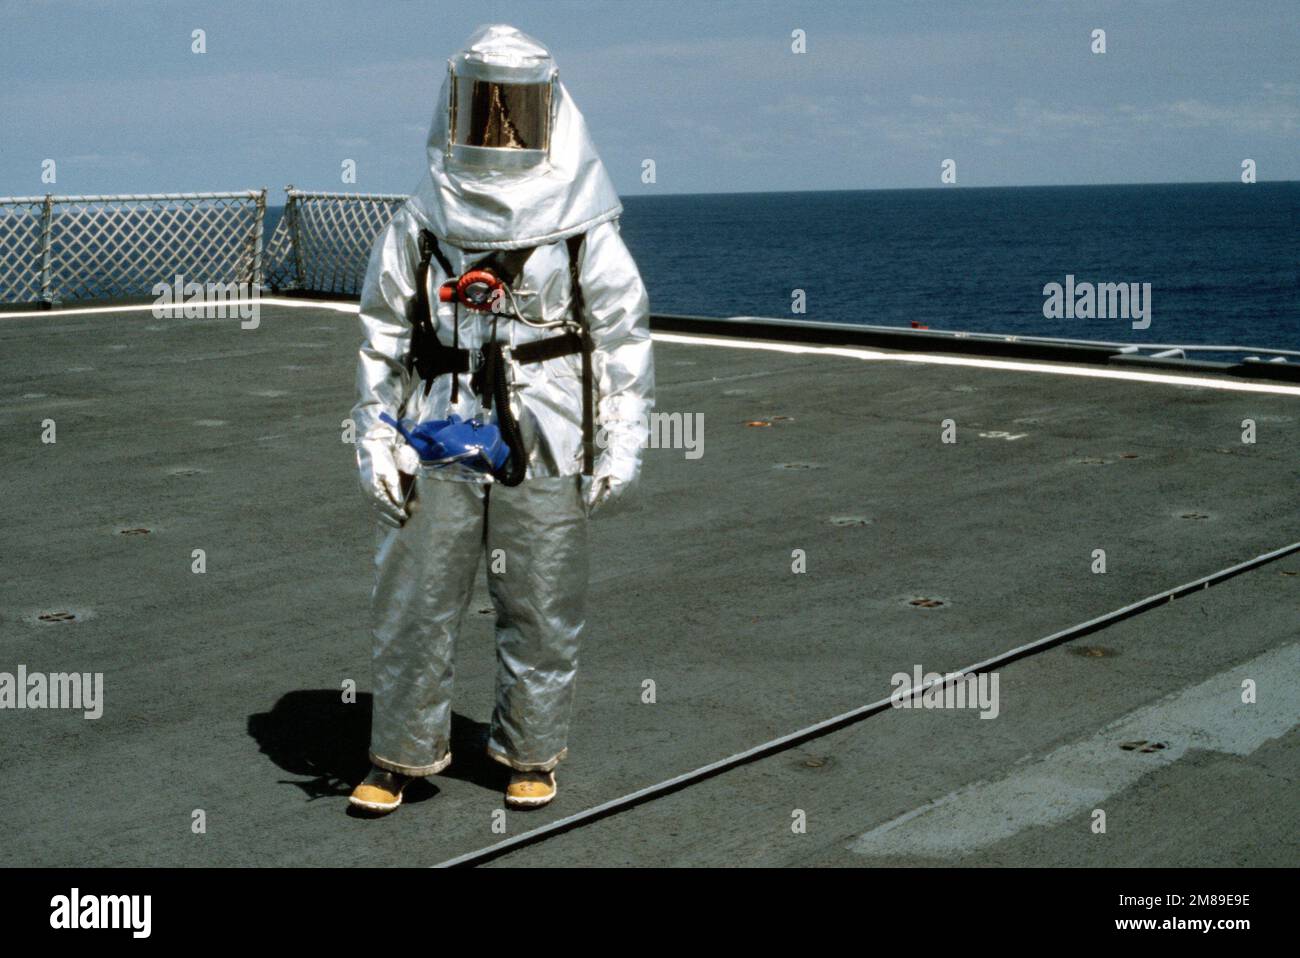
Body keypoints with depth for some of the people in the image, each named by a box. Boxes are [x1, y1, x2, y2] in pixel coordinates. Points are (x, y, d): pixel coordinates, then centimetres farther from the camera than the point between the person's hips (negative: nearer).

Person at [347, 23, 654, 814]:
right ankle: (400, 756, 19)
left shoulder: (584, 227, 2)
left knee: (542, 611, 7)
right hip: (438, 446, 1)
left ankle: (532, 756, 25)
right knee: (413, 603, 4)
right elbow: (383, 338, 10)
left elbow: (624, 336, 3)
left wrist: (620, 445, -2)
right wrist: (377, 437, 4)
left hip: (544, 451, -1)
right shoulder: (419, 225, 6)